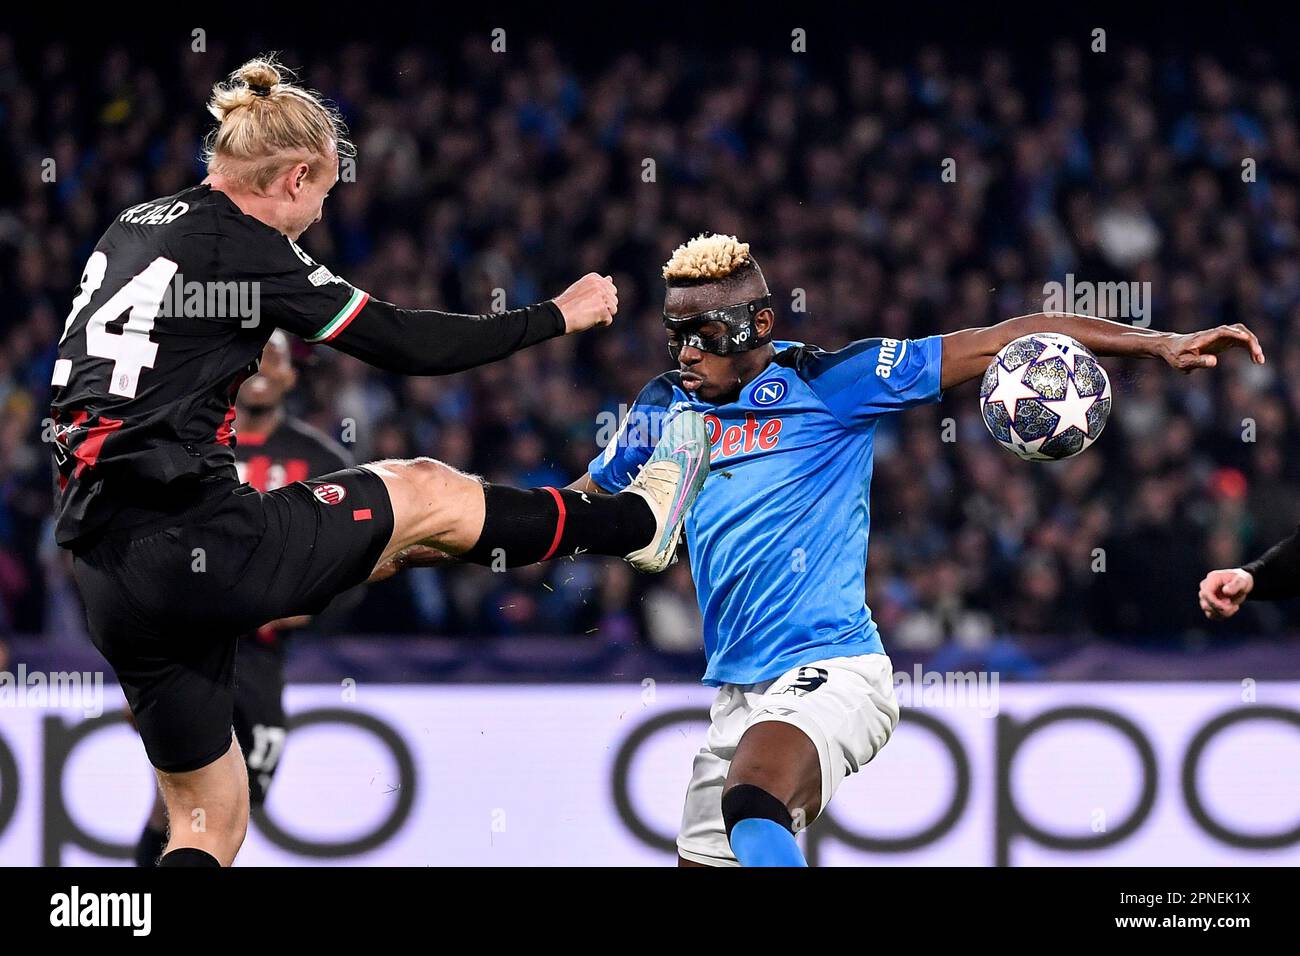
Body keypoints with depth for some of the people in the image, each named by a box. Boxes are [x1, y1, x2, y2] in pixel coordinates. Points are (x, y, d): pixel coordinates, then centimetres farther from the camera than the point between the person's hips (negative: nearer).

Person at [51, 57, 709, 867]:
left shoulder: (132, 229, 16)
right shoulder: (244, 246, -8)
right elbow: (408, 345, -4)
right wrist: (558, 316, 8)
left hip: (107, 571, 8)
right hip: (191, 544, -8)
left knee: (210, 826, 13)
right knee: (430, 492, 11)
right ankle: (644, 520, 29)